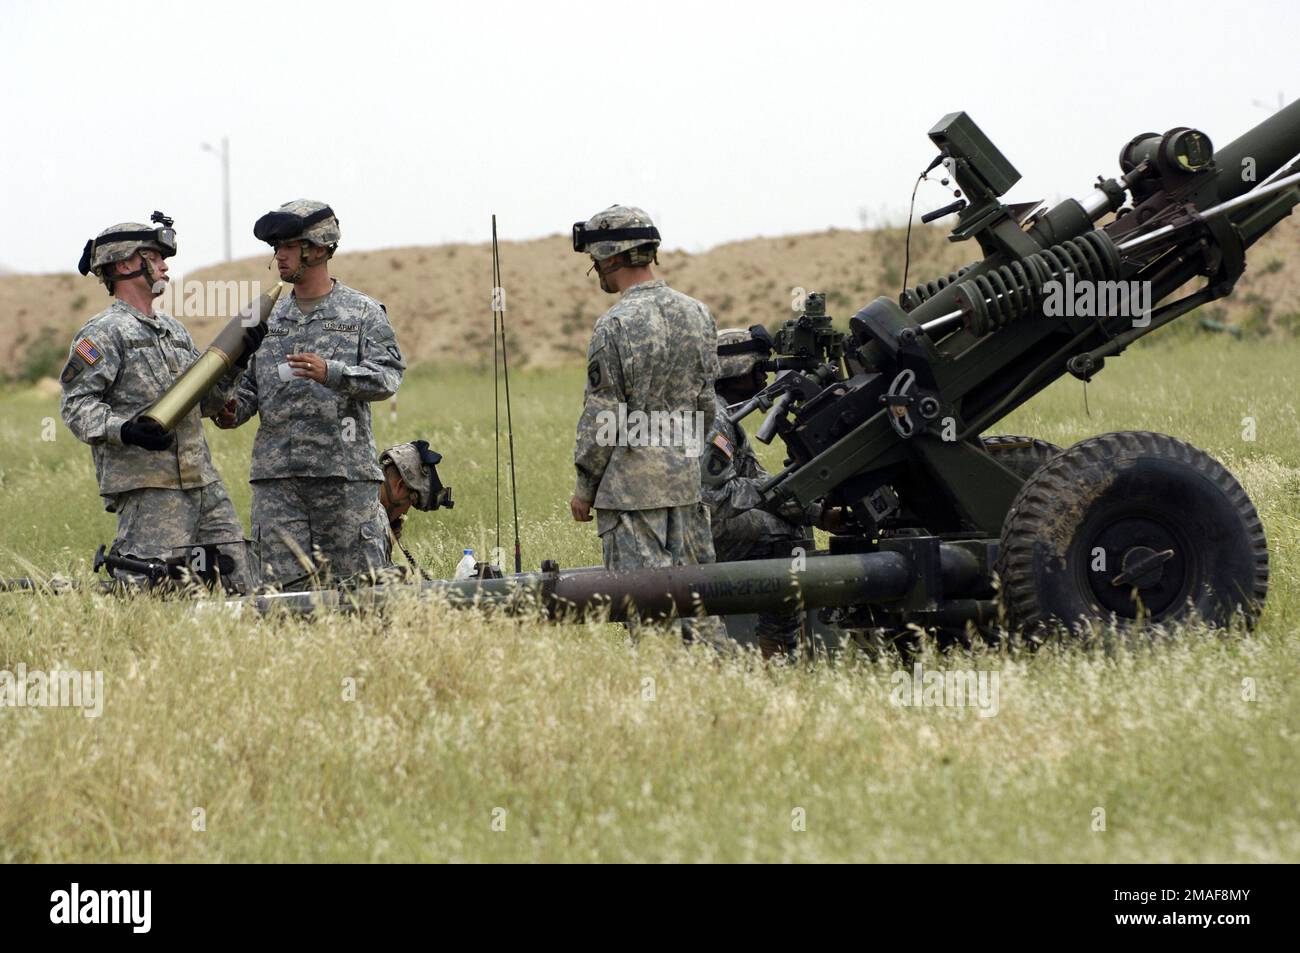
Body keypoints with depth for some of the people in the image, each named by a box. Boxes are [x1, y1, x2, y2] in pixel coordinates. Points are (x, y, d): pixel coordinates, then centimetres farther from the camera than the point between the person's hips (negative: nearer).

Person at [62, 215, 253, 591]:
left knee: (235, 585, 6)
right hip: (147, 486, -8)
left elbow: (203, 401, 24)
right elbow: (75, 404, -11)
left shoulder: (173, 329, 21)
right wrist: (124, 430, -26)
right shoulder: (103, 333, -4)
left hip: (203, 483, 8)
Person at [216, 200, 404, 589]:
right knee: (286, 586, -3)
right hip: (276, 475, 3)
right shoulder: (268, 318, 17)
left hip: (345, 473, -3)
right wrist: (232, 410, -2)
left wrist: (331, 373, -22)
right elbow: (249, 383, 20)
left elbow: (388, 376, -6)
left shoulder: (363, 313, 4)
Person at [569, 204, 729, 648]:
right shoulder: (696, 313, 7)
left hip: (631, 485, -7)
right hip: (686, 479, 7)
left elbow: (602, 417, -12)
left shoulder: (615, 325, -15)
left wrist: (585, 487, -3)